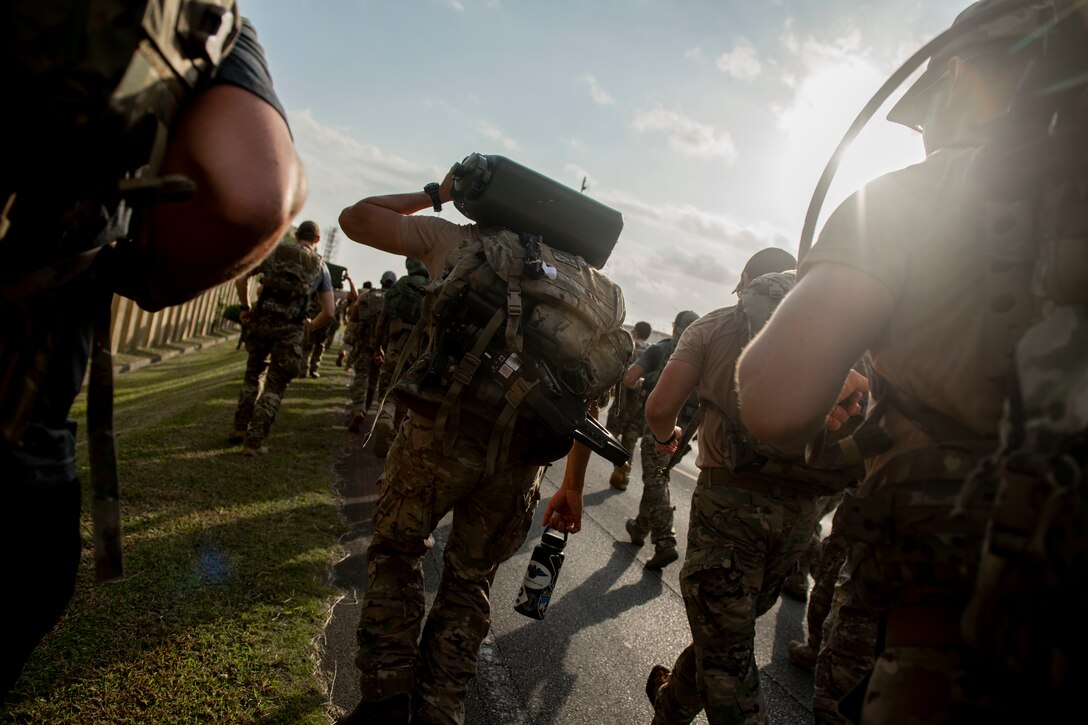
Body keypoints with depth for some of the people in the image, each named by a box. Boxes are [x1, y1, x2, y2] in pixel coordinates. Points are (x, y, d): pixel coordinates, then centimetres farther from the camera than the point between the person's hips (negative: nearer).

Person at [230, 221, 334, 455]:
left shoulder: (274, 250, 10)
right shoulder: (320, 266, 8)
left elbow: (241, 280, 4)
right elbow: (329, 312, 1)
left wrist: (246, 308, 15)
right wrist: (309, 327, 16)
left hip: (261, 322, 2)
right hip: (290, 331, -1)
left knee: (253, 373, 23)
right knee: (276, 385, 8)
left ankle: (241, 428, 27)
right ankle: (254, 441, 5)